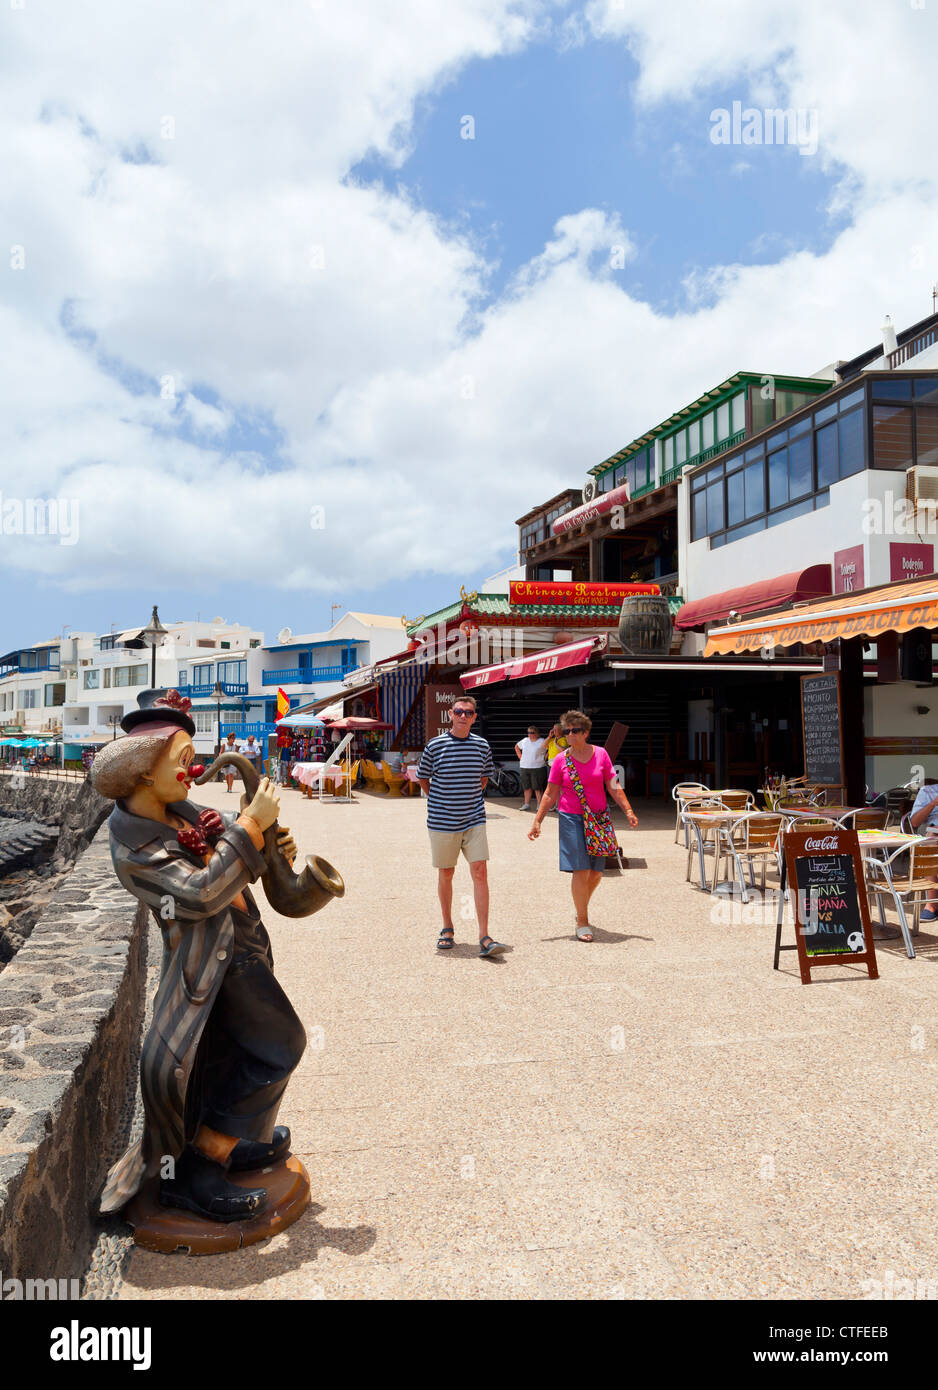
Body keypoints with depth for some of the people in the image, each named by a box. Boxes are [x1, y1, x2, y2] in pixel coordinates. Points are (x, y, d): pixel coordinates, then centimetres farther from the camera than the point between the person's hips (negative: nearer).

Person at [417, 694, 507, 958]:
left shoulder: (482, 746, 2)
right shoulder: (435, 746, -7)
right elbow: (423, 779, 6)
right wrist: (440, 802, 6)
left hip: (474, 820, 2)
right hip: (442, 822, -1)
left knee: (480, 872, -7)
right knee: (446, 874, 10)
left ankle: (484, 937, -5)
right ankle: (447, 929, 28)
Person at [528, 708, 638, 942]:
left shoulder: (600, 754, 2)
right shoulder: (561, 760, -1)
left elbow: (614, 787, 7)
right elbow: (550, 794, 3)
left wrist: (628, 811, 0)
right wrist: (537, 822, -1)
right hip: (572, 818, -2)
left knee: (596, 872, 6)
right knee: (580, 871, -8)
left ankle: (581, 910, 32)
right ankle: (583, 923, 5)